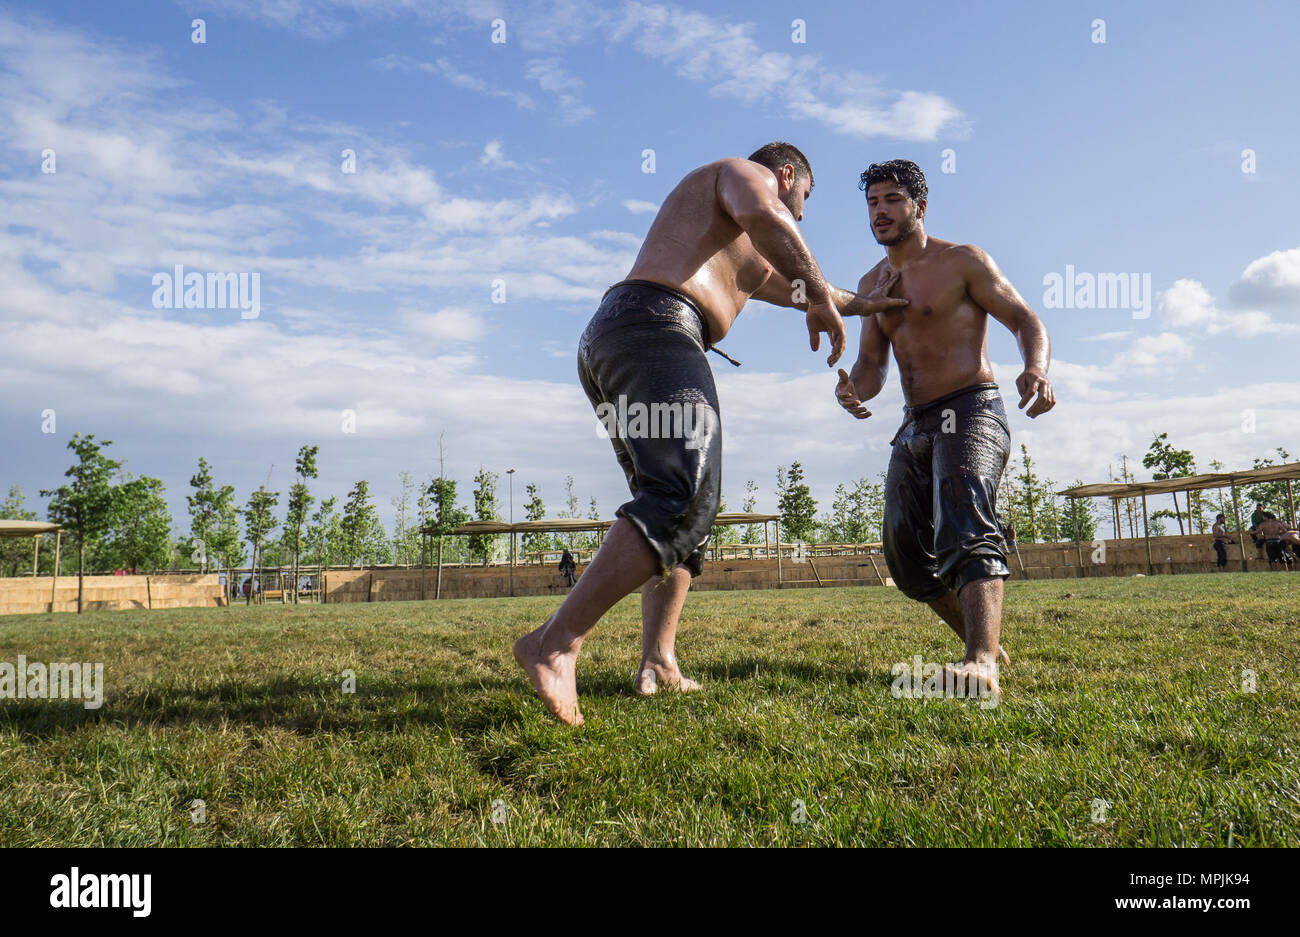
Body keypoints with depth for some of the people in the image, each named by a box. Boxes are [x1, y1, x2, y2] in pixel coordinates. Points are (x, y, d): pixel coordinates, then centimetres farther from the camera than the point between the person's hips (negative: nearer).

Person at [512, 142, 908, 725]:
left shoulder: (745, 259, 40)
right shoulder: (745, 173, 12)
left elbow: (787, 284, 52)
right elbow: (763, 218, -11)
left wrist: (857, 304, 61)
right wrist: (821, 297, -5)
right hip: (653, 326, -10)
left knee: (679, 503, 12)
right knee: (687, 497, -23)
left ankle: (658, 662, -2)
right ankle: (555, 644, -33)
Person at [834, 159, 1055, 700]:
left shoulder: (963, 261, -1)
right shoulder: (871, 284, 17)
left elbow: (1024, 320, -4)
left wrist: (1036, 370, -27)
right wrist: (855, 388, -9)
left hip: (970, 411, -7)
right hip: (914, 428, 7)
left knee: (965, 527, -31)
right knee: (907, 558, 6)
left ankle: (981, 664, -45)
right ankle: (987, 644, 24)